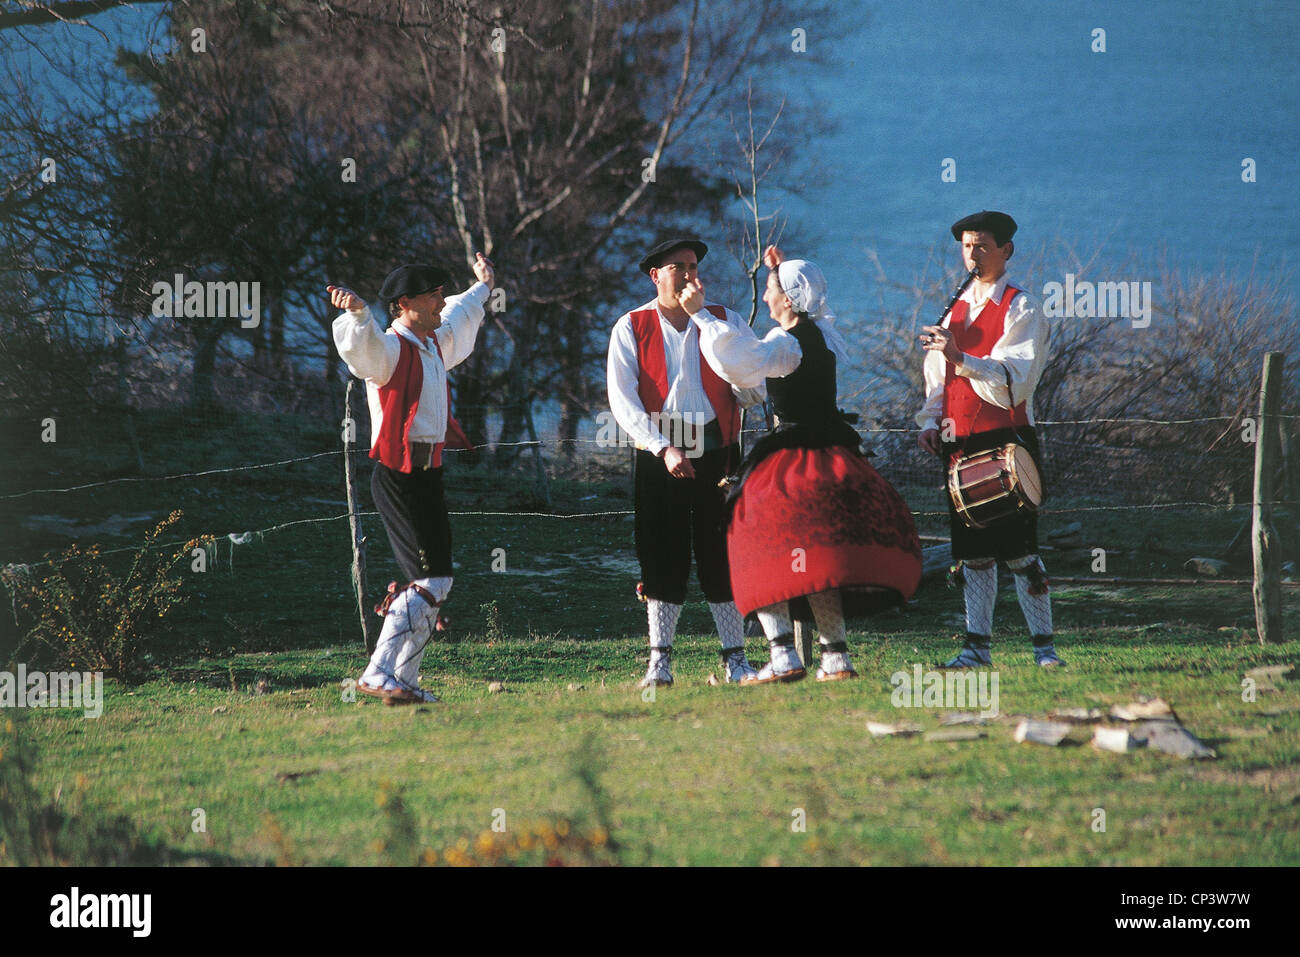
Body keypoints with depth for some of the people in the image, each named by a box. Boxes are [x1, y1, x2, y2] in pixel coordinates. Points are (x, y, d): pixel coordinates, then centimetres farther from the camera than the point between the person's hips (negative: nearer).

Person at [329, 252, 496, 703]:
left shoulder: (434, 343, 16)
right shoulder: (389, 349, -13)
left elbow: (459, 318, 39)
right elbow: (360, 343, -37)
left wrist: (482, 287, 56)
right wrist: (357, 312, -58)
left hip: (427, 476, 10)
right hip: (398, 477, -10)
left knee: (435, 581, 11)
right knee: (431, 580, -15)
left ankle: (403, 681, 17)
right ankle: (378, 674, -16)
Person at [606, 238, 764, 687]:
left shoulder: (725, 321, 9)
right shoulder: (631, 329, 4)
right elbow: (623, 401, -4)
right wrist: (663, 449, -15)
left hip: (718, 451, 1)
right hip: (658, 456, -1)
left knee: (722, 554, -1)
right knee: (663, 556, 0)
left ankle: (735, 658, 4)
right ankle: (659, 660, 5)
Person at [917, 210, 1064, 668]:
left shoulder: (1020, 309, -4)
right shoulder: (957, 308, 17)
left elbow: (1013, 379, -16)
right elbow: (938, 376, 22)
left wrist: (961, 358, -29)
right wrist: (931, 422, 6)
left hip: (1007, 441, -6)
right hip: (961, 442, 6)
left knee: (1018, 546, -8)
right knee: (972, 550, 6)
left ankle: (1044, 645, -4)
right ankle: (976, 645, 10)